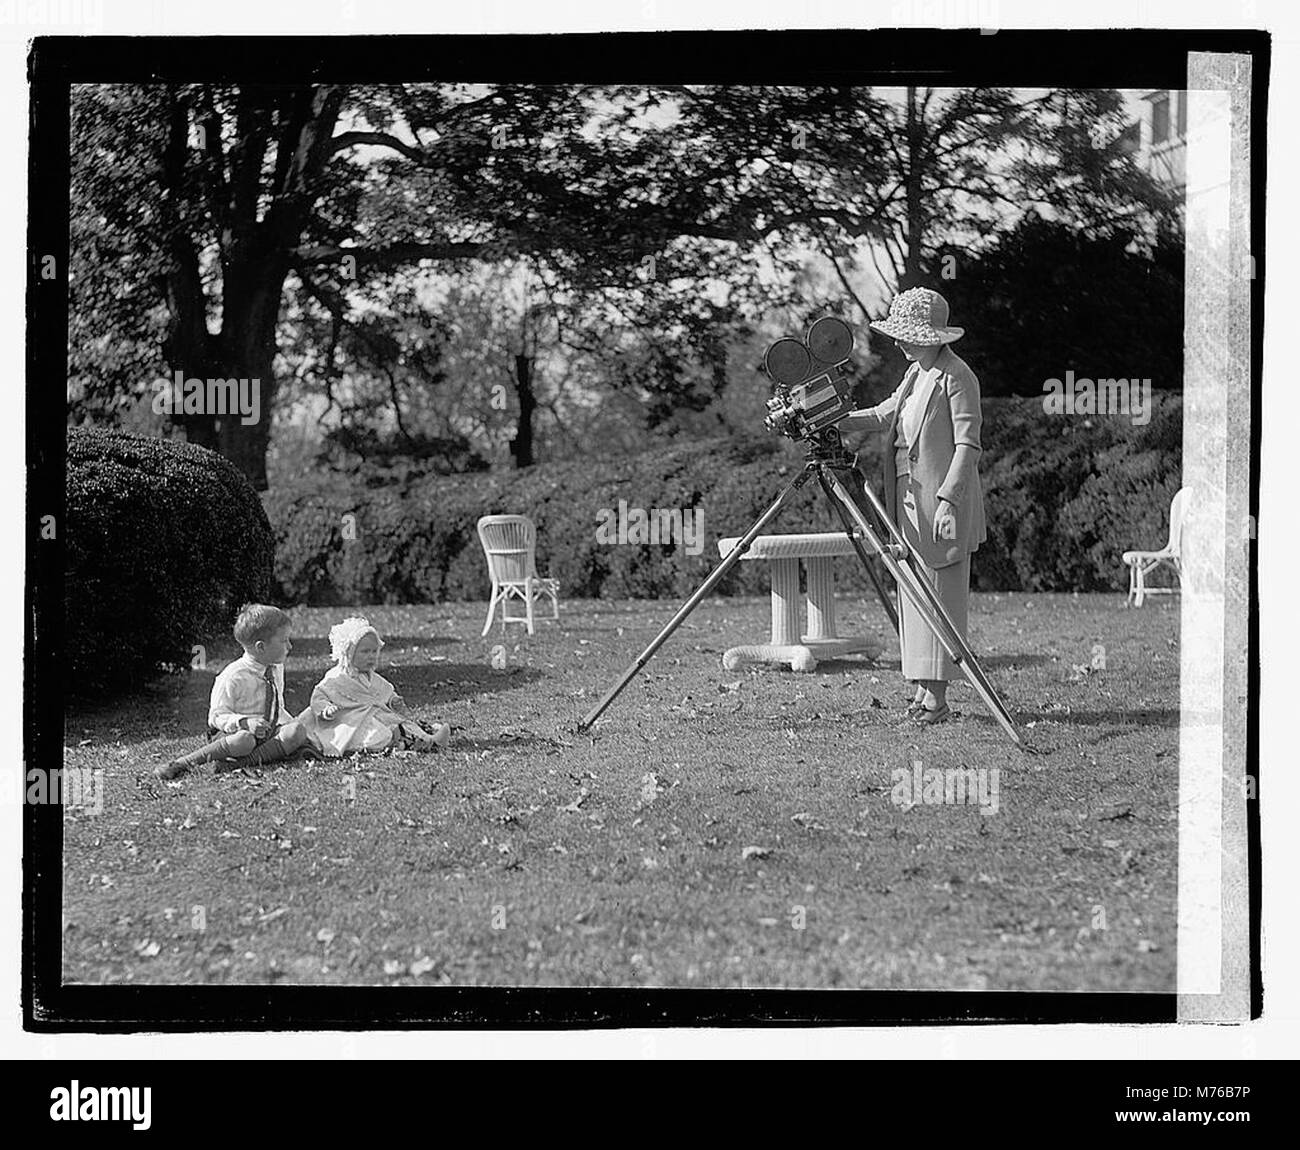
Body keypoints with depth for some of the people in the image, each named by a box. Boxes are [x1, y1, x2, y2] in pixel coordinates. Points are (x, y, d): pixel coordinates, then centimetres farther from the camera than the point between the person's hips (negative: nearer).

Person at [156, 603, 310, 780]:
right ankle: (182, 764, -29)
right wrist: (245, 722, -31)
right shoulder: (232, 677, -18)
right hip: (230, 733, -6)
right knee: (244, 740, -41)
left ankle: (242, 763, -33)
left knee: (298, 731, -21)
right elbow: (217, 717, -16)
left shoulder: (277, 669, 5)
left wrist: (289, 723, 2)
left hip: (266, 732, 6)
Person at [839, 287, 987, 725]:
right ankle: (923, 686, 14)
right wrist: (835, 421, 10)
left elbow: (967, 446, -16)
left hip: (940, 505, -9)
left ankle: (937, 696, -5)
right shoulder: (916, 372, 14)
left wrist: (948, 500, -23)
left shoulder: (956, 376, -12)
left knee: (938, 594, -7)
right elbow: (887, 413, 24)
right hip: (908, 498, 9)